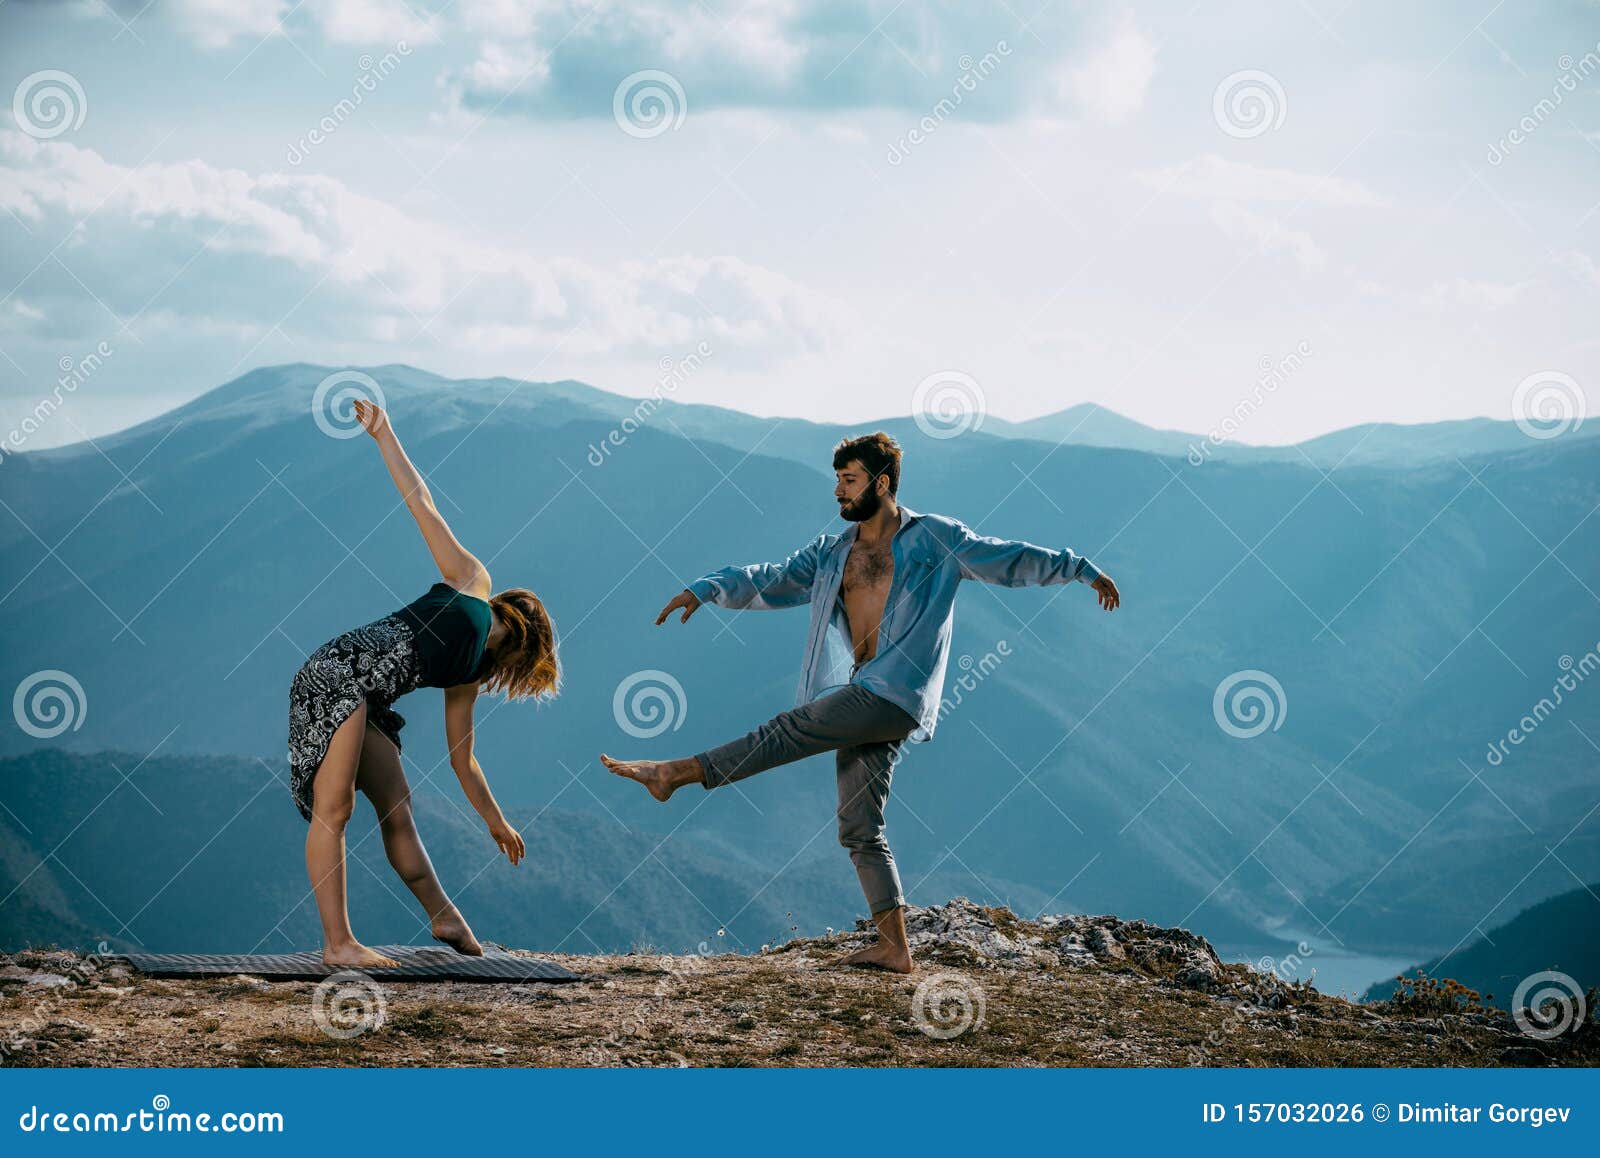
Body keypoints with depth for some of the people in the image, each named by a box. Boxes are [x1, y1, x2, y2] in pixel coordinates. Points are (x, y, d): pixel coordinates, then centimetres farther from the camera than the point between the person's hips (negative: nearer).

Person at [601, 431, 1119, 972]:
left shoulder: (934, 538, 6)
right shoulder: (831, 553, 21)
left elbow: (1008, 559, 10)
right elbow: (771, 580, 16)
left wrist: (1082, 569, 10)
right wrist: (704, 589, 3)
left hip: (896, 697, -7)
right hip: (862, 703, 7)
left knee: (791, 728, -16)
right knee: (859, 829, 3)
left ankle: (677, 773, -12)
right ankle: (893, 947, 4)